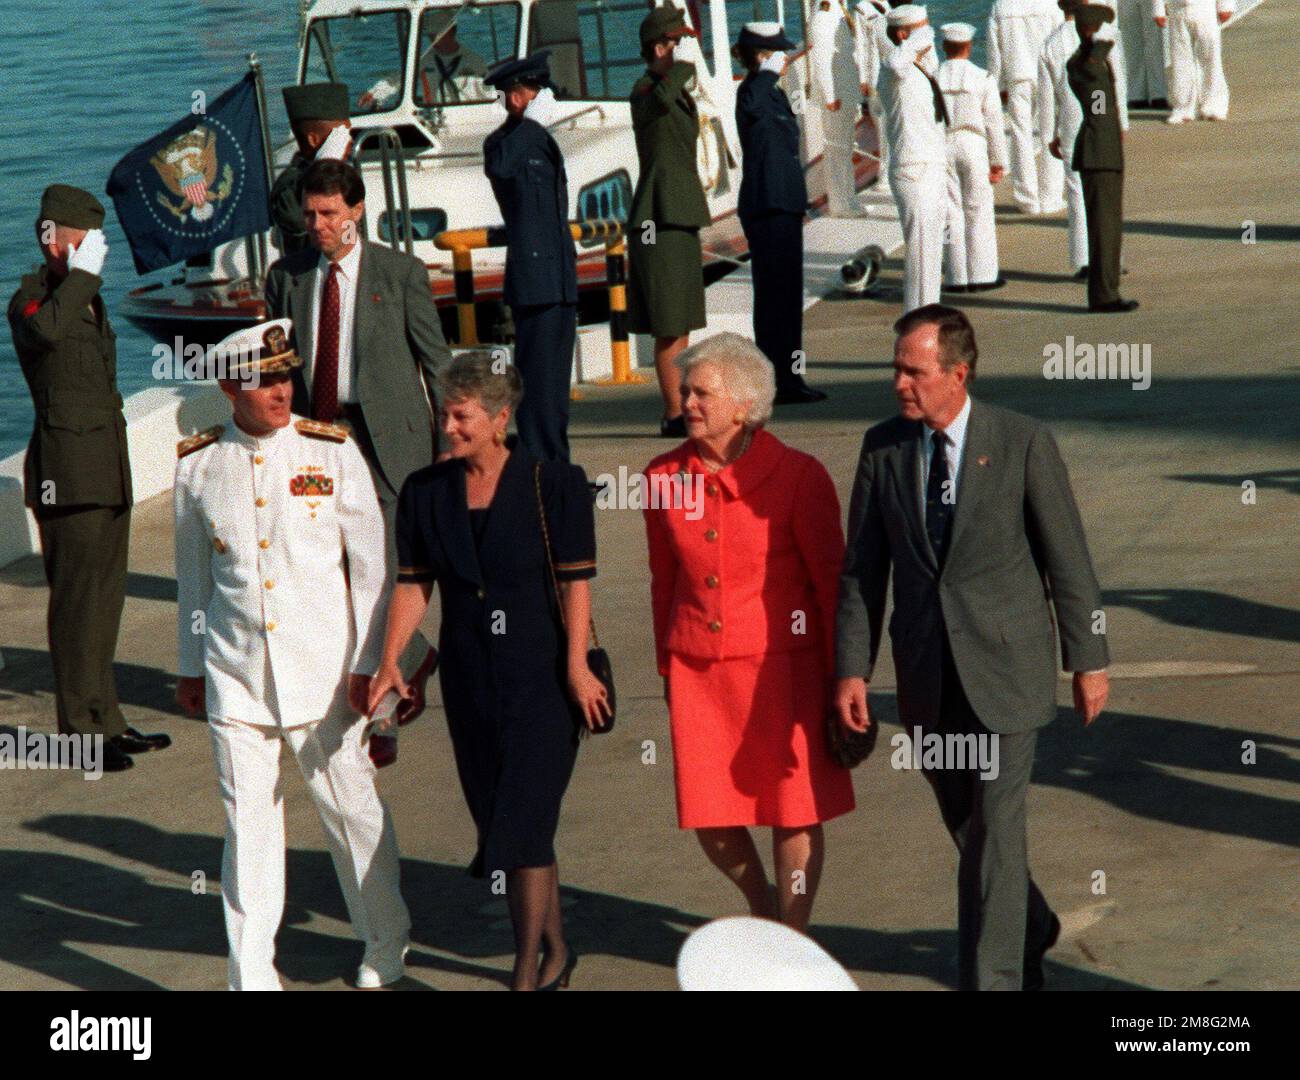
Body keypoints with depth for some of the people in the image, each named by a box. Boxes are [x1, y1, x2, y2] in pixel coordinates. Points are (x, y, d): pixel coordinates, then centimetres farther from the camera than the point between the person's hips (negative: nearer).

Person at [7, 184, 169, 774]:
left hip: (109, 467, 9)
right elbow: (46, 328, -36)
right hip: (68, 470, -9)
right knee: (77, 597, -7)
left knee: (105, 595, 12)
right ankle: (81, 730, -3)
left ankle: (104, 720, 18)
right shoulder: (31, 295, -10)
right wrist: (83, 273, -25)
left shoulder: (89, 298, 18)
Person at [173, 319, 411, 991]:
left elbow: (369, 564, 0)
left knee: (350, 807, 8)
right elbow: (193, 576, 13)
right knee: (247, 820, 1)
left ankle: (386, 944, 29)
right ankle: (251, 974, 8)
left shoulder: (332, 452, -2)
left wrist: (366, 663, -4)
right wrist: (190, 669, 16)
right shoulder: (196, 466, 3)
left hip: (322, 672, -1)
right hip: (234, 675, 1)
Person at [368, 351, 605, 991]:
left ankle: (527, 973, -1)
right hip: (470, 676, 5)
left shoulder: (553, 486, -7)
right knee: (498, 813, 11)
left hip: (539, 671, -5)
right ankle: (554, 948, 28)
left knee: (523, 822, -8)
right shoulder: (426, 493, 4)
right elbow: (412, 584, 6)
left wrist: (576, 664, -15)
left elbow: (575, 580, -8)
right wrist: (390, 661, -5)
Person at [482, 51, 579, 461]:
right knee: (537, 379, -10)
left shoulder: (542, 142, 20)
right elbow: (498, 166, -34)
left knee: (556, 380, 12)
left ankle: (558, 468, 18)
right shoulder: (503, 142, -8)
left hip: (560, 279, 9)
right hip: (533, 278, -9)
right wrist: (531, 122, -25)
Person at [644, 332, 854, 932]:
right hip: (699, 672, 4)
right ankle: (760, 900, 36)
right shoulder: (665, 478, -1)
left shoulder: (797, 476, -12)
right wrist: (667, 669, 17)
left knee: (793, 809, 2)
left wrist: (843, 677, -5)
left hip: (784, 663, -3)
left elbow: (831, 579, -6)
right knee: (709, 815, 6)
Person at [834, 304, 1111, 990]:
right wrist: (852, 669, -1)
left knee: (995, 828, -8)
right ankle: (1029, 929, 42)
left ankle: (992, 978, -2)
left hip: (1004, 666, -4)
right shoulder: (883, 447, 1)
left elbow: (1068, 559, -4)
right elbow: (861, 569, 5)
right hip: (926, 671, 4)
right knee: (964, 823, 16)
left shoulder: (1023, 443, -9)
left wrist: (1088, 661, -1)